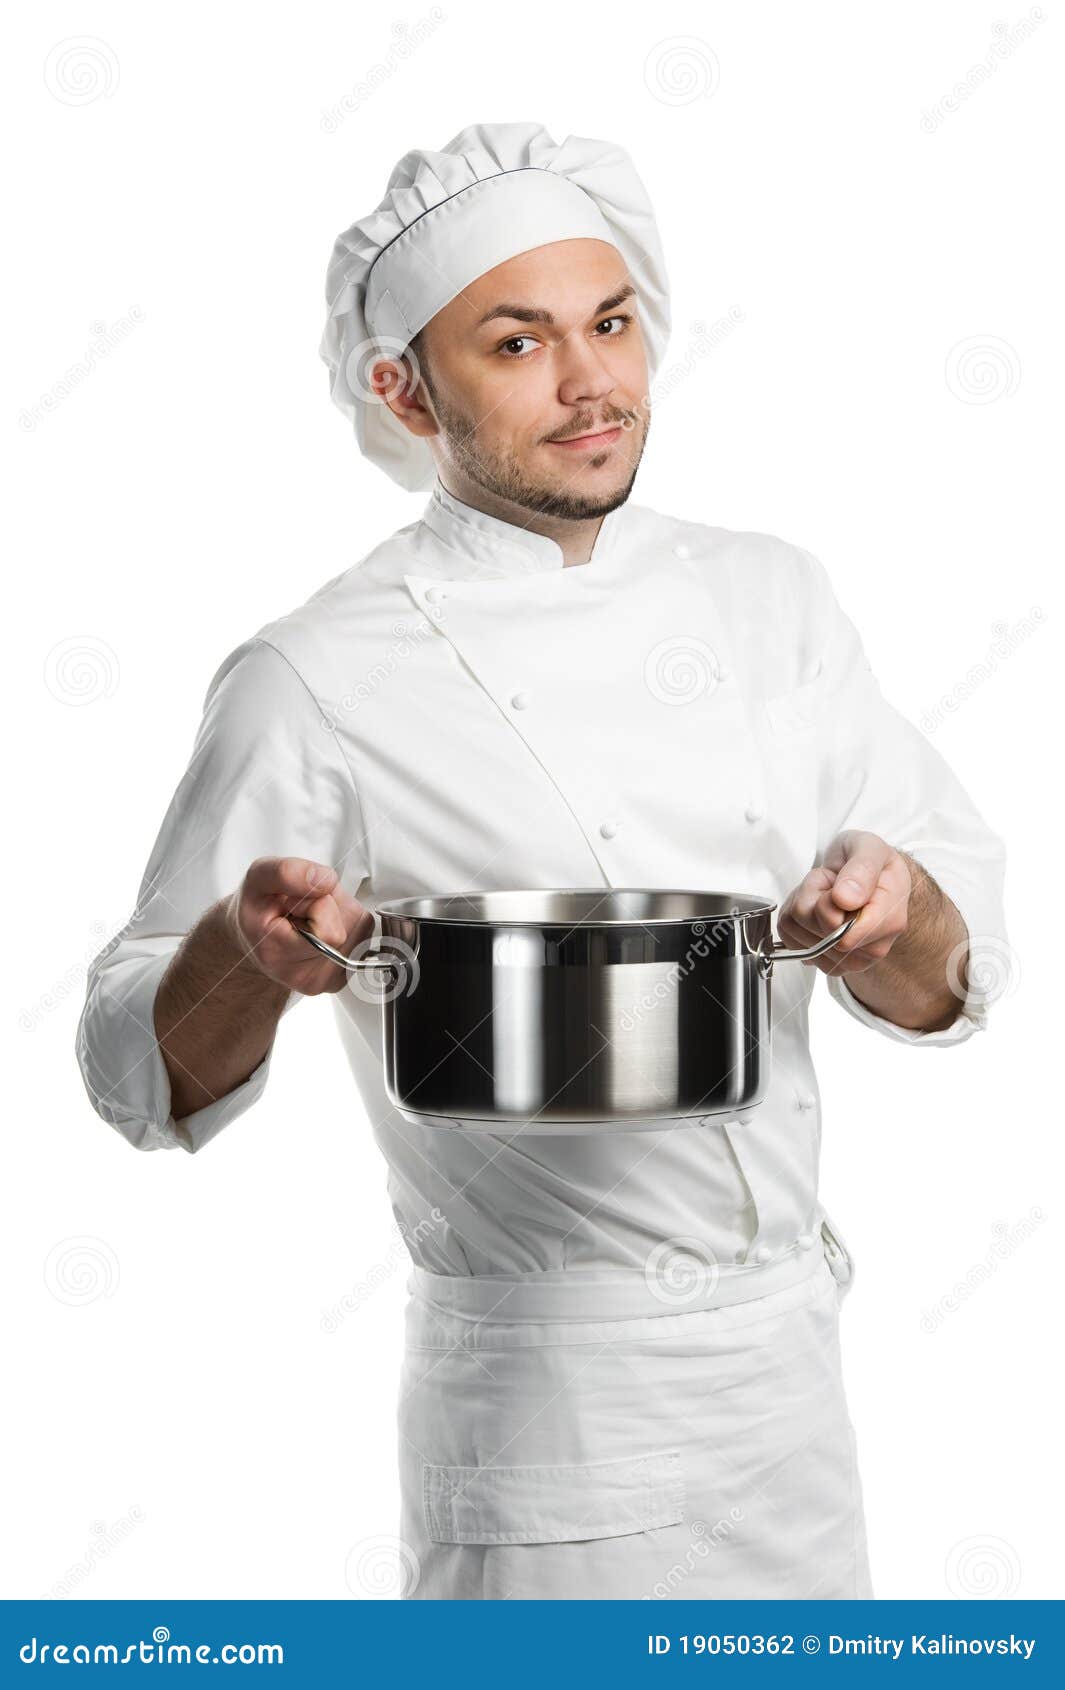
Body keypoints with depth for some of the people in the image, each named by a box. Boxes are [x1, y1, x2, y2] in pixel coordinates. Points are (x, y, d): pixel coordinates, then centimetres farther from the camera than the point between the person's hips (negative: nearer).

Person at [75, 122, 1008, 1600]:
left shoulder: (770, 600, 5)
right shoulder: (316, 685, -11)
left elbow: (948, 980, 6)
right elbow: (150, 1077, -8)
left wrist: (899, 914, -16)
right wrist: (246, 955, -28)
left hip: (798, 1366, 5)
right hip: (558, 1405, -5)